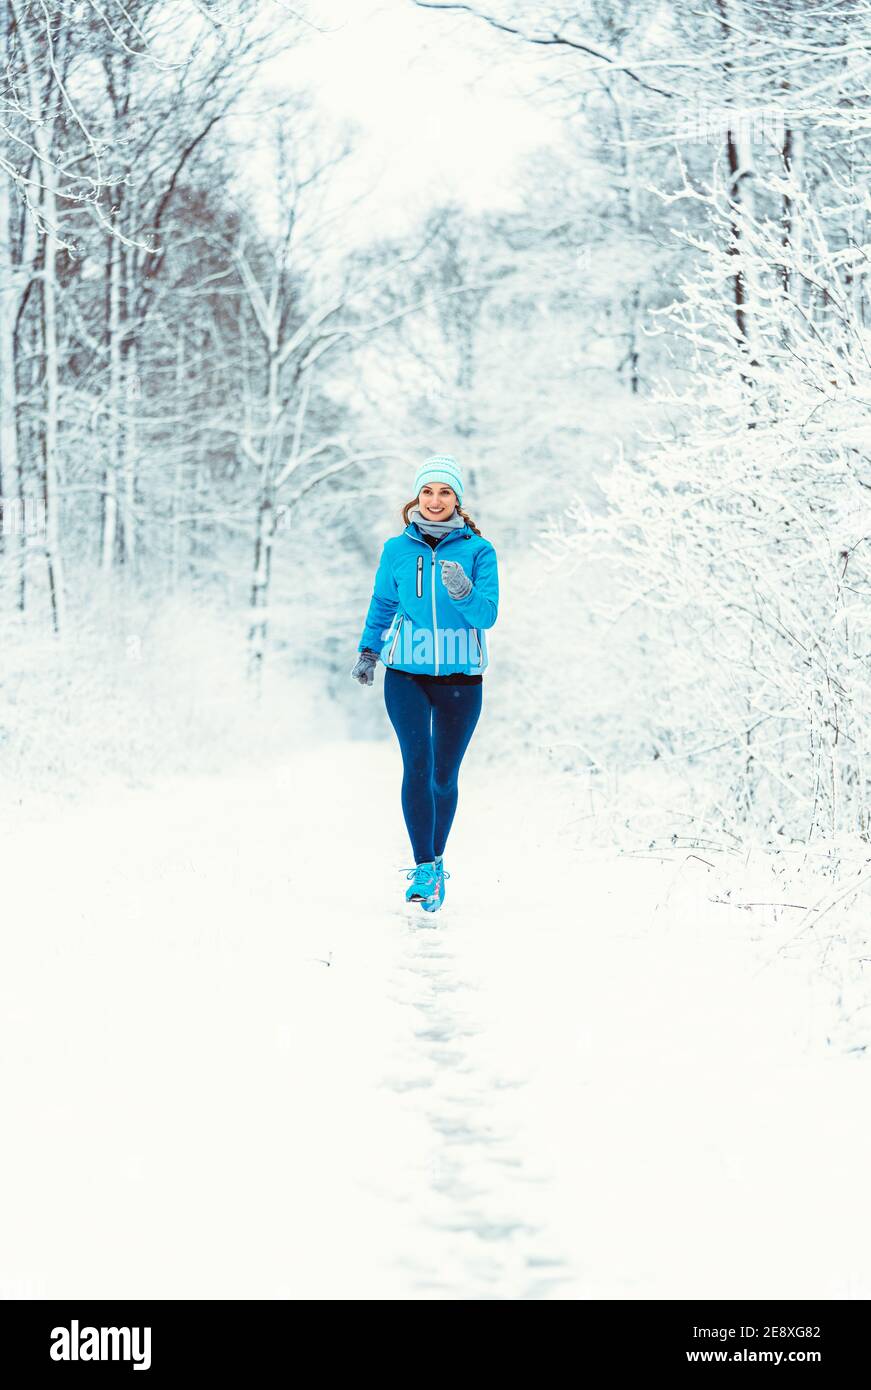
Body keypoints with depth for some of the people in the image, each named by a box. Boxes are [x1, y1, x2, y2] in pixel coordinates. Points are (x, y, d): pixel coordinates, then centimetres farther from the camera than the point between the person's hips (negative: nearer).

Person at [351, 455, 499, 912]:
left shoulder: (477, 550, -2)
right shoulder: (397, 549, 3)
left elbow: (487, 616, -9)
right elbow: (382, 605, 16)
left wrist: (464, 593, -28)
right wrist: (368, 652, 5)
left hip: (460, 676, 0)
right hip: (406, 675, 0)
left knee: (444, 775, 7)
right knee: (417, 764, -15)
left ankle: (435, 862, 25)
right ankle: (425, 868, -14)